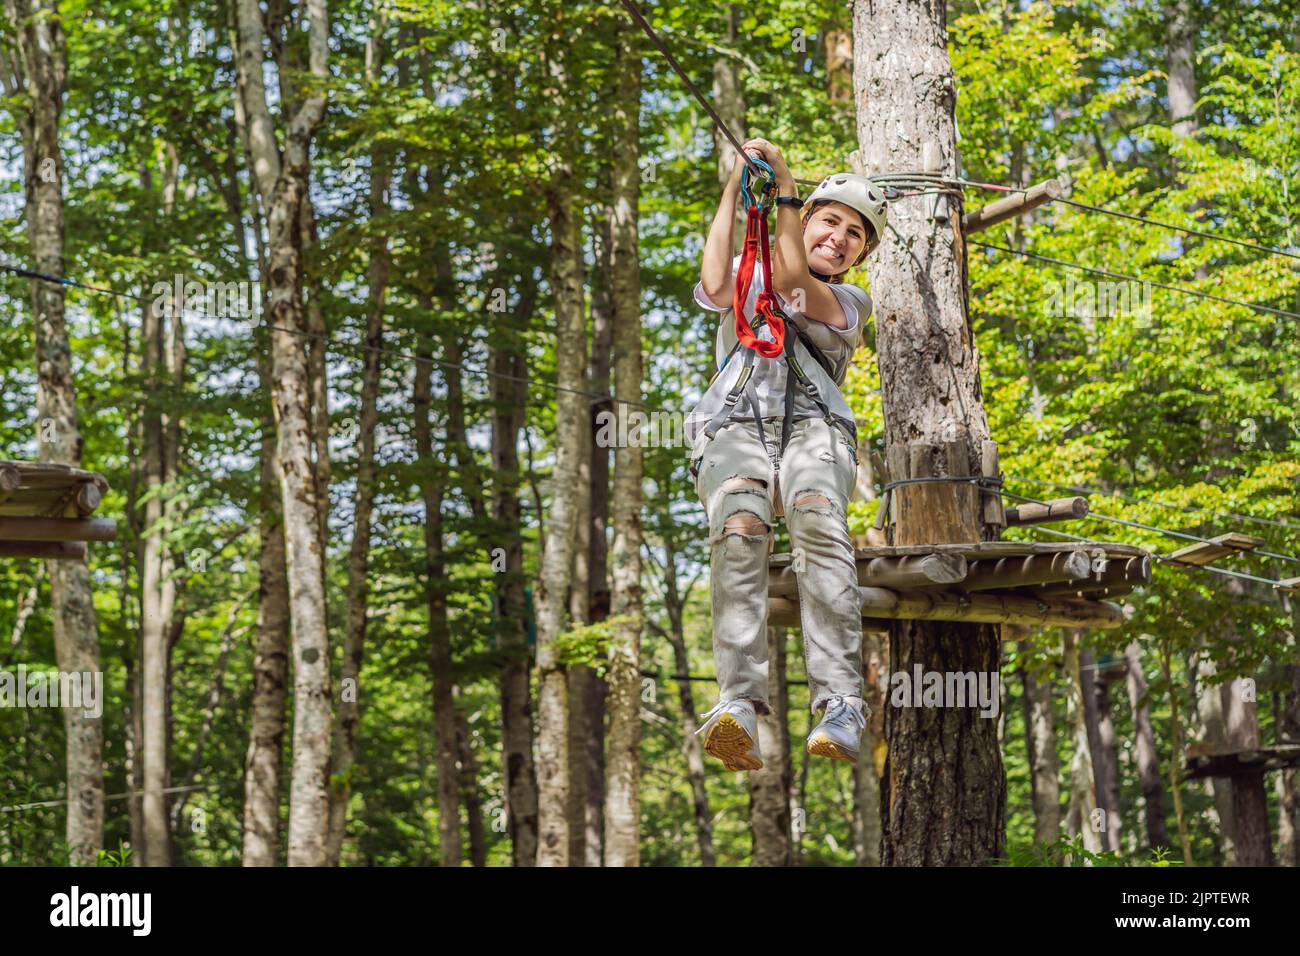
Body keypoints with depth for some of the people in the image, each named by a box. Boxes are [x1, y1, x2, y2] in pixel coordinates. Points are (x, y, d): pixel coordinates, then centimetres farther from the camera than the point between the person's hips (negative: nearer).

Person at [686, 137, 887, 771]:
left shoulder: (851, 302, 26)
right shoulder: (747, 276, 30)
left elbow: (793, 280, 4)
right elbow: (717, 288, 5)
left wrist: (784, 188, 3)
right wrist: (733, 190, 8)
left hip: (813, 426, 0)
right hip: (735, 426, 0)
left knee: (819, 524, -35)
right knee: (737, 530, -34)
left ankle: (841, 707, -46)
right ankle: (738, 704, -48)